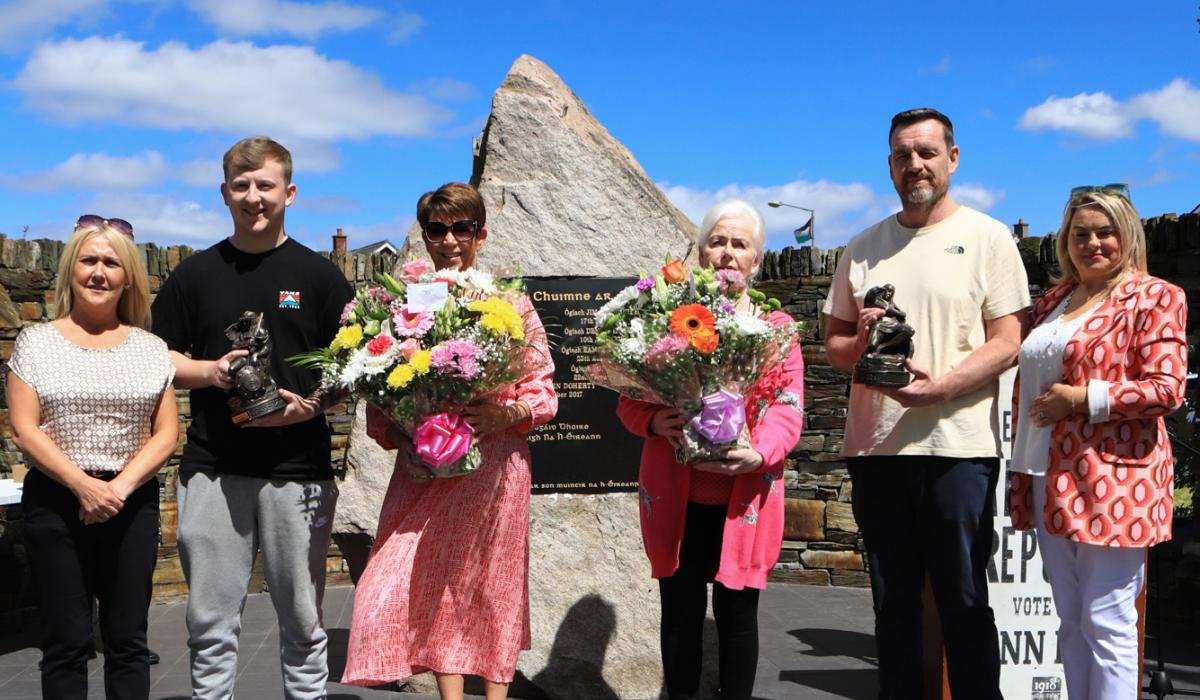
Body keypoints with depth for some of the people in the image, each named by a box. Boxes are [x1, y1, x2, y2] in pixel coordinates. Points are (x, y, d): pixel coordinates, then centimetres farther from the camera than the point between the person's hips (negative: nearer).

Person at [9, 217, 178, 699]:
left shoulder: (151, 349, 8)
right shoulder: (37, 342, 3)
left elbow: (166, 433, 3)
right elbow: (24, 428, -4)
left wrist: (120, 487, -12)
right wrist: (83, 485, -16)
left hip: (133, 502, 2)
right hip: (55, 501, -1)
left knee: (128, 640, 6)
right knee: (66, 642, 3)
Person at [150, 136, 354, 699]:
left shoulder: (319, 275, 6)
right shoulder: (196, 273, 10)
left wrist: (309, 404, -14)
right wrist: (212, 371, -7)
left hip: (298, 470, -1)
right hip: (211, 470, 1)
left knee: (302, 619, 6)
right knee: (210, 621, 6)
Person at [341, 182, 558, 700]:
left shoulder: (510, 302, 2)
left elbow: (543, 389, 3)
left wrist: (507, 413, -16)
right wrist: (401, 439, -10)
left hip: (493, 465, -1)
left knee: (490, 587, 6)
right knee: (436, 586, 1)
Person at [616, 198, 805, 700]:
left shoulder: (776, 327, 9)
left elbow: (788, 406, -2)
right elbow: (629, 397, 7)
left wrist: (759, 453, -21)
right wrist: (653, 421, -16)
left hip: (745, 498, 0)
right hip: (676, 497, 0)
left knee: (737, 610, 5)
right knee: (681, 610, 7)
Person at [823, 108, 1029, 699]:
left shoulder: (988, 238, 2)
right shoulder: (863, 247, 13)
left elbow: (1007, 343, -5)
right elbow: (834, 344, 16)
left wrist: (940, 385, -19)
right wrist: (859, 344, -7)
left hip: (957, 445, -4)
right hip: (875, 446, 4)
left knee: (964, 603, 3)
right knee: (893, 601, 12)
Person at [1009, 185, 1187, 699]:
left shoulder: (1155, 298, -2)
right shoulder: (1053, 301, 17)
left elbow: (1167, 388, -11)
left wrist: (1083, 398, -16)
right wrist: (1023, 467, 17)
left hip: (1113, 483, -7)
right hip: (1052, 483, 7)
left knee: (1106, 623, -4)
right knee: (1071, 622, 12)